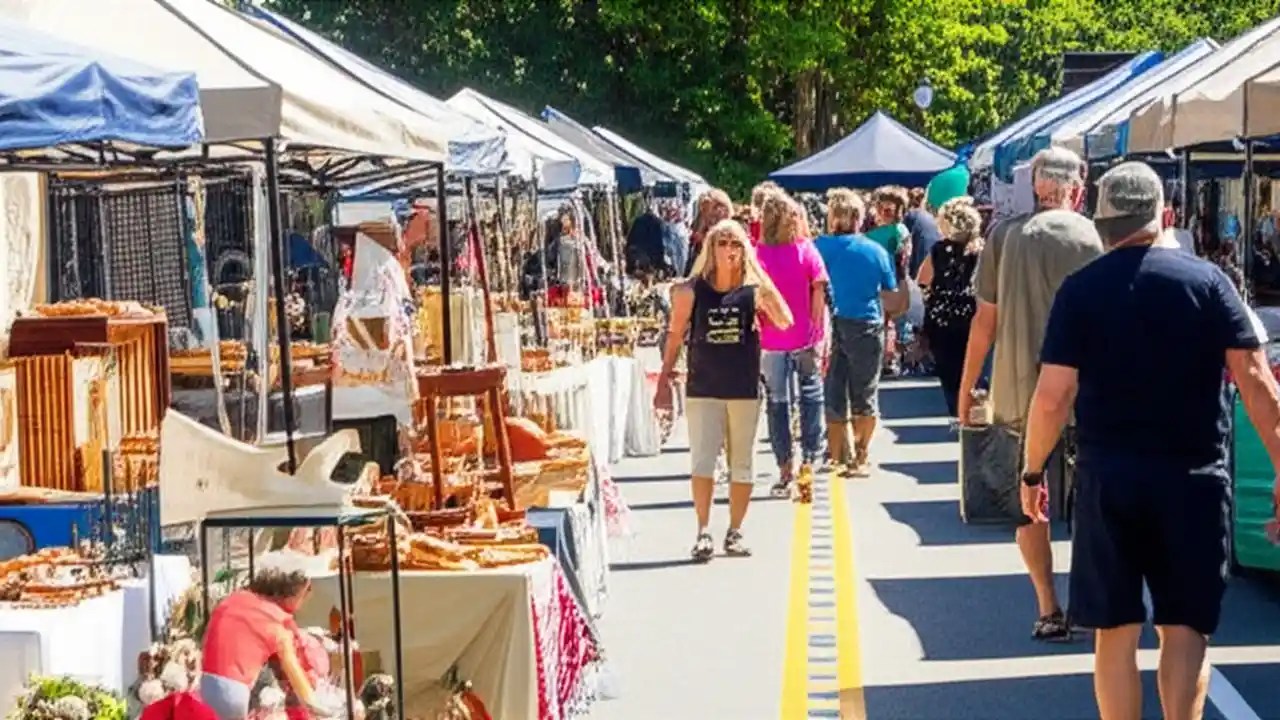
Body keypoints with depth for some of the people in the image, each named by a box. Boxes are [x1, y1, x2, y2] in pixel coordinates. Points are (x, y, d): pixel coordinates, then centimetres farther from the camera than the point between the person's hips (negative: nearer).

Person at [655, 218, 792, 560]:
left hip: (745, 389, 1)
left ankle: (735, 532, 19)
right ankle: (703, 532, 1)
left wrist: (761, 275, -19)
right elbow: (675, 336, 5)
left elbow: (784, 321, -15)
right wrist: (664, 381, 3)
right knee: (703, 461, -6)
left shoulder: (752, 290, -2)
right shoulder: (692, 291, -2)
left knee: (742, 462, 8)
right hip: (703, 389, -1)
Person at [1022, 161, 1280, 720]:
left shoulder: (1080, 290, -1)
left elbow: (1053, 395, -6)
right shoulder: (1208, 281, -2)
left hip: (1108, 475, 0)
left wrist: (1033, 471, 7)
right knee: (1185, 629, 7)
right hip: (1193, 476, 0)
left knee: (1116, 631, 9)